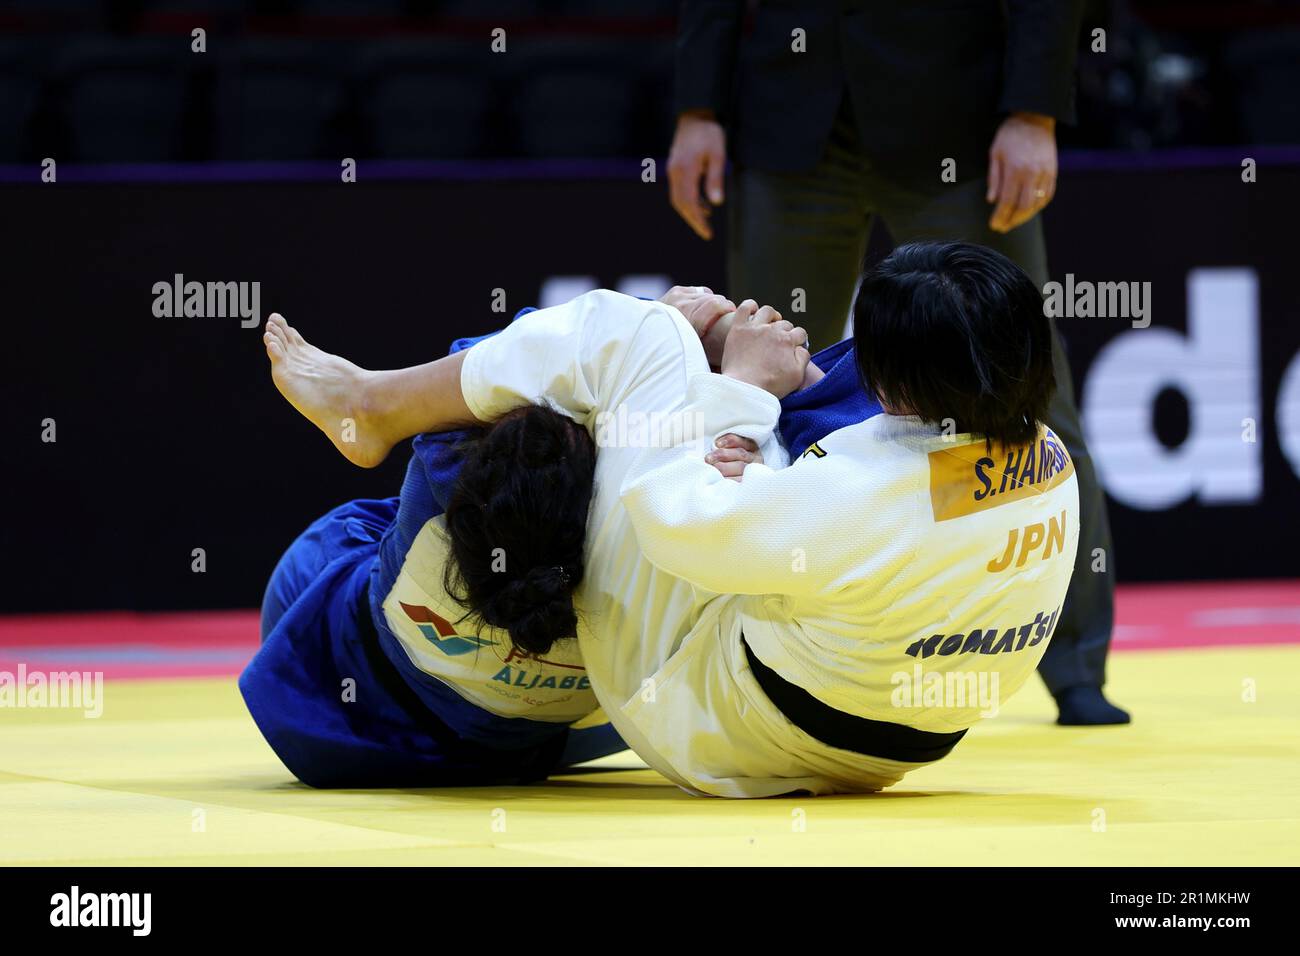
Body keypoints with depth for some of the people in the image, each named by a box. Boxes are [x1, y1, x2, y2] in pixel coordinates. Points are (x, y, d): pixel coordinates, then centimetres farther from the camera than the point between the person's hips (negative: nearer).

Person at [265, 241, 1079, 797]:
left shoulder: (874, 496, -37)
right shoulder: (1053, 472, -13)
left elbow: (677, 517, -25)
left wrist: (742, 385, -10)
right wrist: (789, 381, 0)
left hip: (705, 729, -8)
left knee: (625, 332, -6)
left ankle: (369, 403, 14)